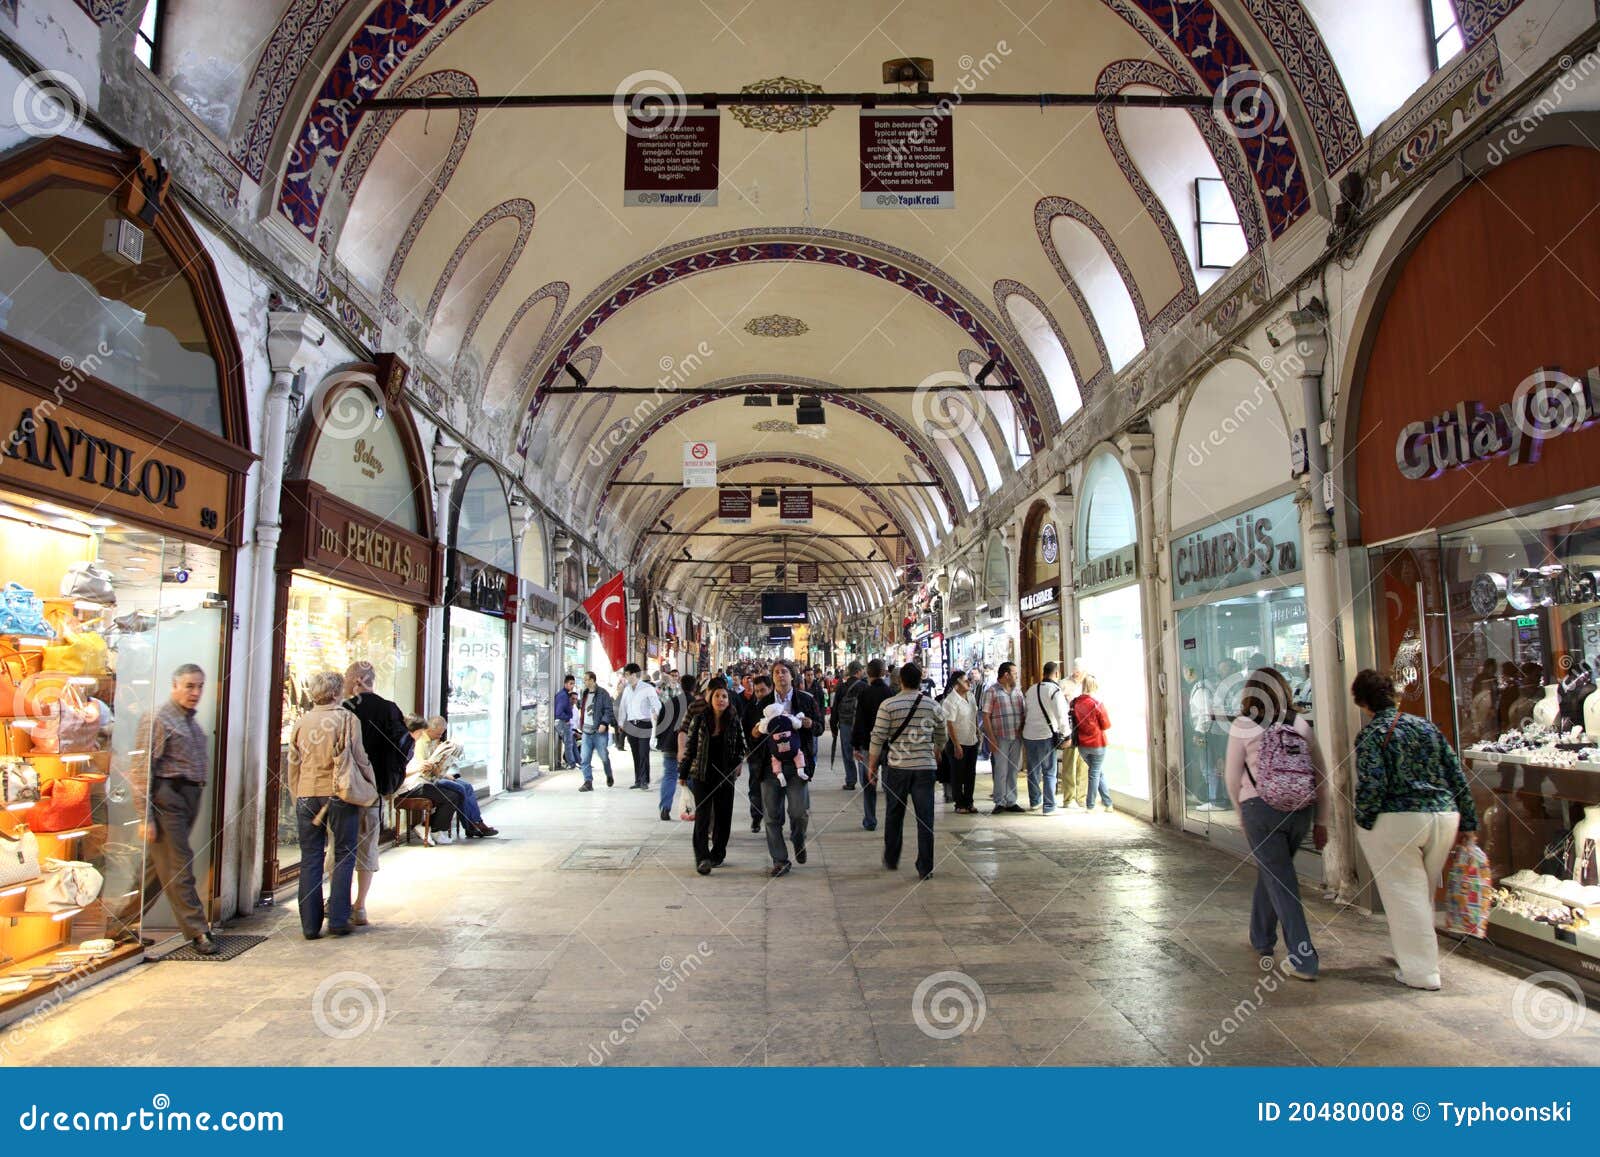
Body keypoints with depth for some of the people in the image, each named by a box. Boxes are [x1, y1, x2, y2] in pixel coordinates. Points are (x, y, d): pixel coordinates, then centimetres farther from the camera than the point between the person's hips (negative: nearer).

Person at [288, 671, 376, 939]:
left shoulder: (301, 722, 6)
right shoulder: (347, 719, -8)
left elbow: (293, 764, 11)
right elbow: (358, 758, -8)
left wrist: (298, 797, 20)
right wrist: (371, 786, 6)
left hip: (307, 796, 4)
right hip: (339, 794, -4)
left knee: (310, 860, 9)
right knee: (344, 857, 8)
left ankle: (310, 925, 10)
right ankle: (337, 920, 5)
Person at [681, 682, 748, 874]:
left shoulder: (735, 721, 0)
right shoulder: (699, 719, -4)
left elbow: (741, 747, 9)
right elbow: (690, 746, 2)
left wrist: (736, 768, -2)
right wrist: (683, 772, 2)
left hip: (725, 776, 2)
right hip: (702, 775, -2)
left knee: (723, 815, 7)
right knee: (702, 815, -8)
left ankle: (718, 854, 22)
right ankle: (702, 858, -10)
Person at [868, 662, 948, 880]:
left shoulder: (889, 705, -6)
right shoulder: (934, 706, 2)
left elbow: (878, 739, -6)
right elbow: (942, 739, 12)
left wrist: (872, 766, 4)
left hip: (896, 766, -1)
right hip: (925, 767, 1)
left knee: (894, 815, 14)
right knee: (925, 818, 4)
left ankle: (891, 860, 27)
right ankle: (925, 868, 6)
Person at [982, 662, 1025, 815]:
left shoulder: (1017, 692, 13)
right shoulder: (993, 691, -5)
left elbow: (1023, 713, 17)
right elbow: (986, 716, -8)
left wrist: (1023, 733, 7)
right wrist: (991, 738, -13)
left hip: (1016, 737, 5)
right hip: (1000, 738, -5)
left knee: (1013, 770, 10)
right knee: (1001, 771, -2)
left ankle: (1011, 802, 18)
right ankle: (1000, 802, 8)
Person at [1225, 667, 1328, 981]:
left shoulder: (1243, 727, -2)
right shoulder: (1301, 724, 6)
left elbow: (1233, 777, 2)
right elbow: (1321, 774, 8)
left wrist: (1242, 814, 17)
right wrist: (1321, 821, 15)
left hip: (1261, 808, -4)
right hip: (1301, 810, 4)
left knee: (1280, 882, 2)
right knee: (1271, 872, 21)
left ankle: (1303, 960, -1)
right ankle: (1261, 939, 37)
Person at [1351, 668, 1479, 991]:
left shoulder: (1371, 735, -8)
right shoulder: (1426, 726, 9)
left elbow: (1372, 786, -18)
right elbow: (1457, 777, 10)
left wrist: (1362, 825, -5)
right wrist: (1468, 824, 16)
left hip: (1396, 824, -6)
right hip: (1444, 817, 6)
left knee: (1405, 895, 4)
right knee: (1424, 892, 20)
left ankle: (1421, 971, 9)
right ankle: (1418, 953, 36)